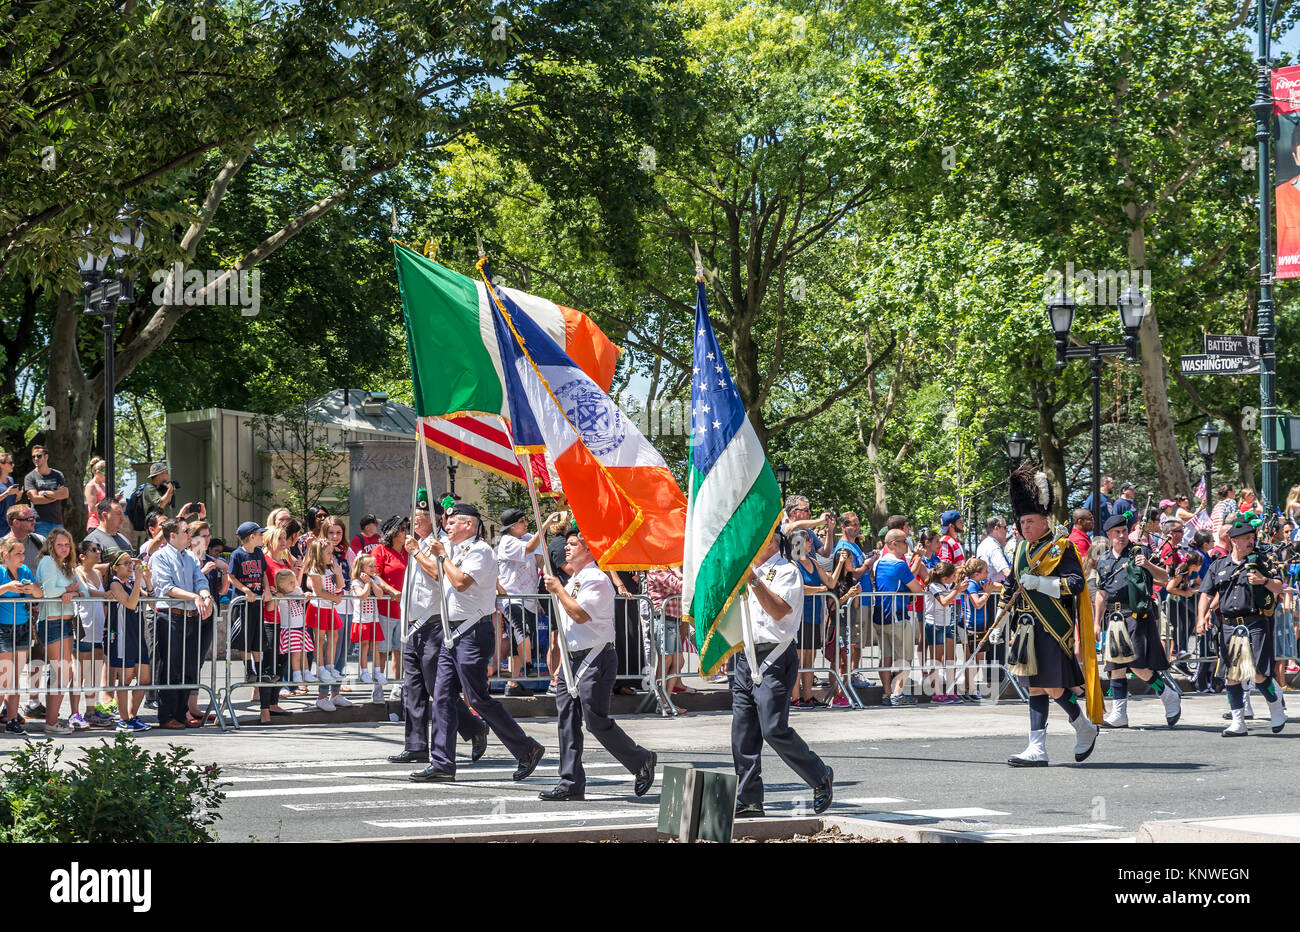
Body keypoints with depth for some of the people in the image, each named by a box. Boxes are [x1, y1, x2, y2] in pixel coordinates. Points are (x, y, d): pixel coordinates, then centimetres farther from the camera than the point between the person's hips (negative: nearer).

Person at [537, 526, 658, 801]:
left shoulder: (596, 579, -12)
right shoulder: (573, 581, 19)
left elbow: (580, 614, -24)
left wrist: (558, 590, -13)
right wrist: (562, 664, 23)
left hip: (594, 659, -9)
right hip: (572, 659, 9)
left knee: (596, 721, -9)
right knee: (567, 721, 3)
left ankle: (642, 761, 10)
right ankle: (571, 784, 4)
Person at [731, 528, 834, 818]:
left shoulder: (786, 571, -5)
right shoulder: (748, 569, 19)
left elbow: (779, 610, -20)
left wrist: (753, 580, -24)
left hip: (774, 658, -8)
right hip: (745, 656, 8)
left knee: (774, 729, -12)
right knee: (743, 732, 2)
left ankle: (821, 777, 8)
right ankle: (748, 801, 6)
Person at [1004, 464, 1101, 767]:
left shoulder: (1061, 548, -6)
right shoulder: (1022, 550, 15)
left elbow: (1076, 584, -16)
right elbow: (1013, 586, 25)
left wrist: (1038, 582, -23)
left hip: (1054, 630, -7)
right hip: (1028, 631, 7)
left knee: (1053, 688, -7)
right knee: (1035, 686, 5)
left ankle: (1086, 728, 17)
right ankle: (1037, 748, 4)